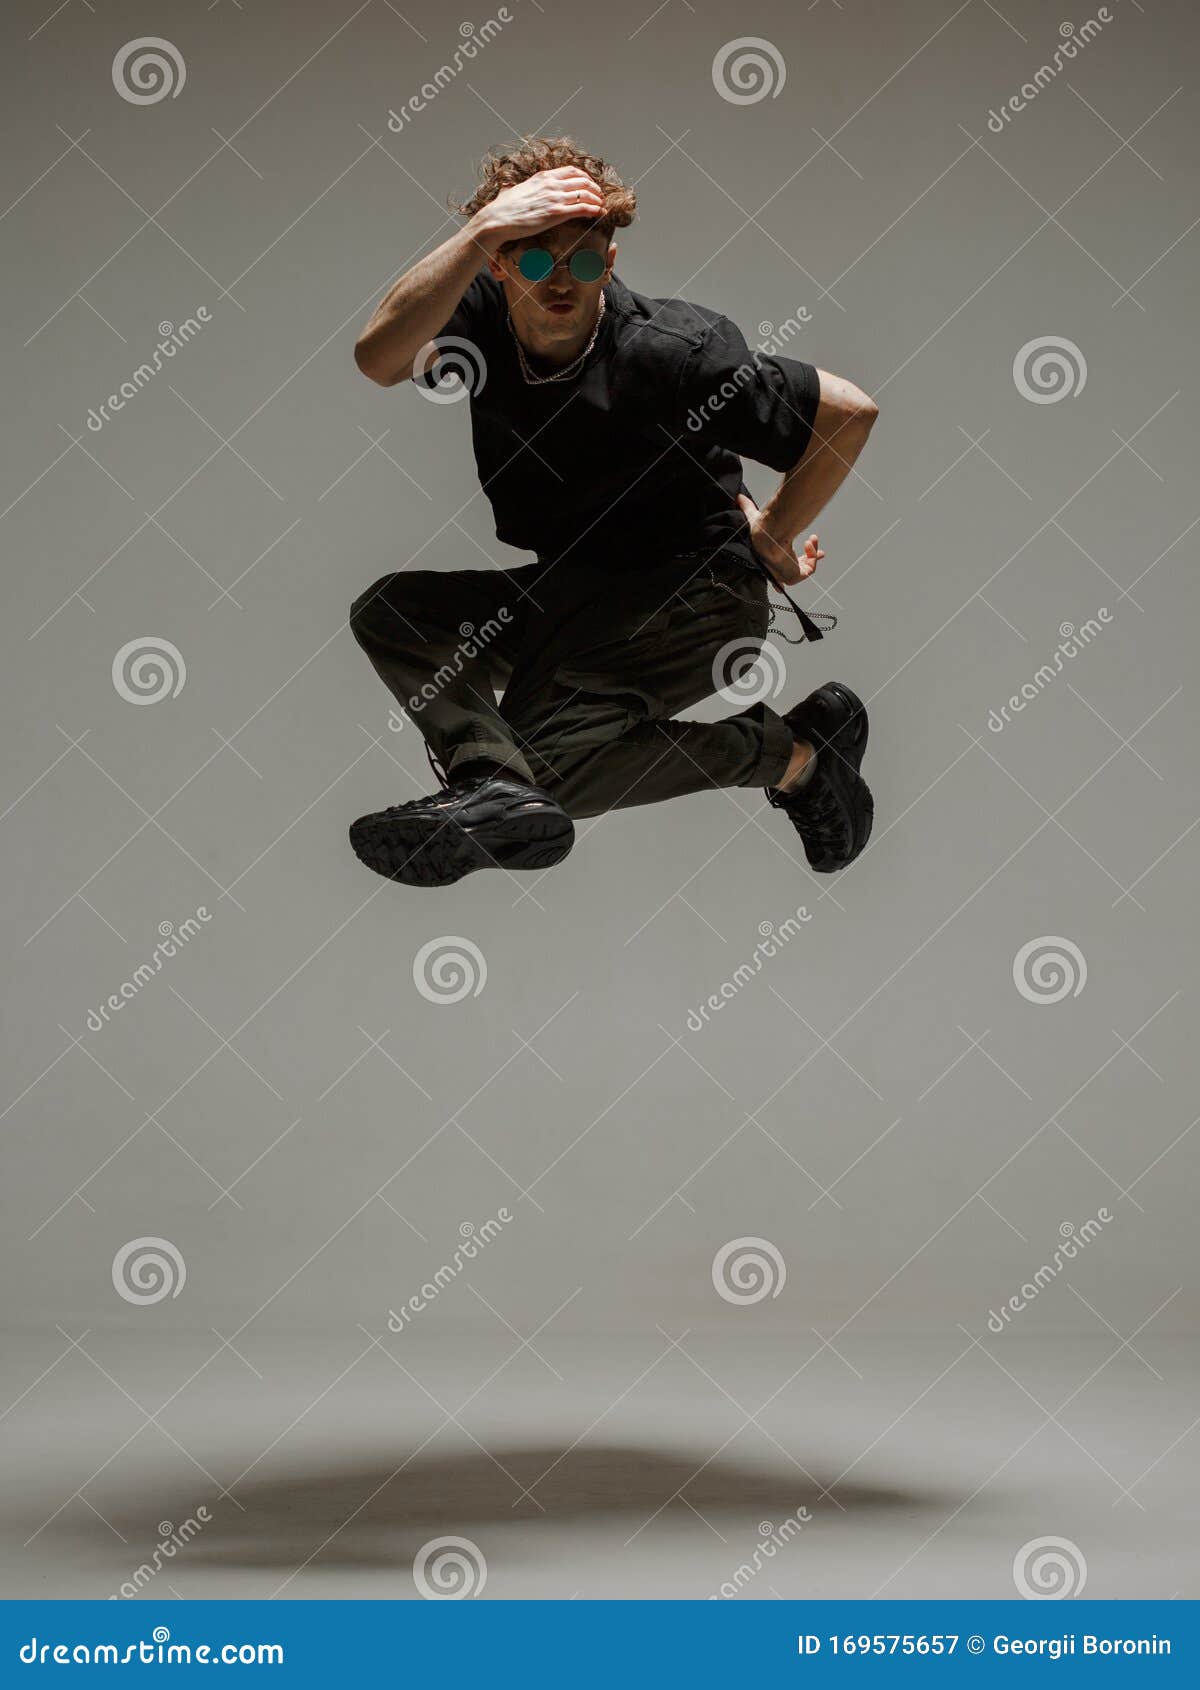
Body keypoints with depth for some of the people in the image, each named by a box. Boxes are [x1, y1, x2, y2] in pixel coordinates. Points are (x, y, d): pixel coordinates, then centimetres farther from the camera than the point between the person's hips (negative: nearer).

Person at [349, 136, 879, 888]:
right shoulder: (484, 315, -9)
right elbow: (380, 360, -31)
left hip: (701, 600, -7)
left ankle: (794, 751, -11)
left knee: (542, 757, -24)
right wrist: (482, 231, -38)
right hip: (575, 592, 7)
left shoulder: (671, 351, -21)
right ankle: (495, 786, -29)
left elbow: (851, 412, -16)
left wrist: (770, 536, -3)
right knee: (390, 611, -8)